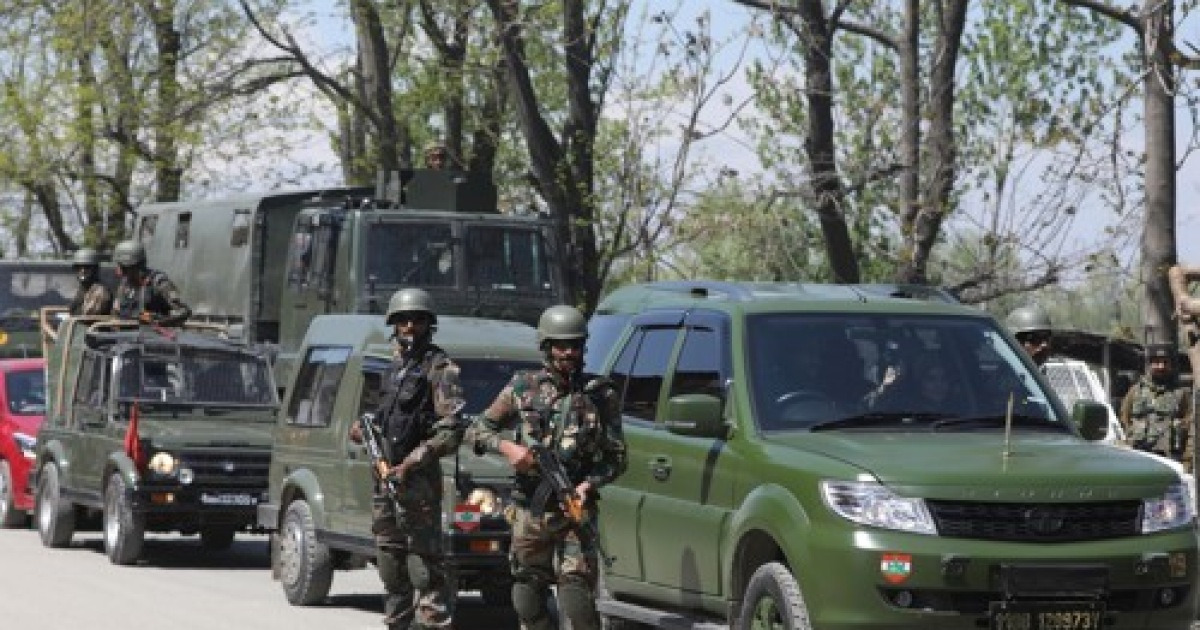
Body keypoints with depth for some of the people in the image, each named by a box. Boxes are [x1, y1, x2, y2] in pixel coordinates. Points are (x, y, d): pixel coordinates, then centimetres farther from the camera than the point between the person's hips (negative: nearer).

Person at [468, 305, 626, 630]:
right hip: (529, 512, 2)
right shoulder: (522, 388, 5)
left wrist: (588, 484, -13)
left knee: (576, 600, -16)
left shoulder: (599, 395, 2)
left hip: (574, 509, -2)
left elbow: (616, 456, 4)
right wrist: (507, 447, -8)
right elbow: (479, 430, 11)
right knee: (528, 602, 9)